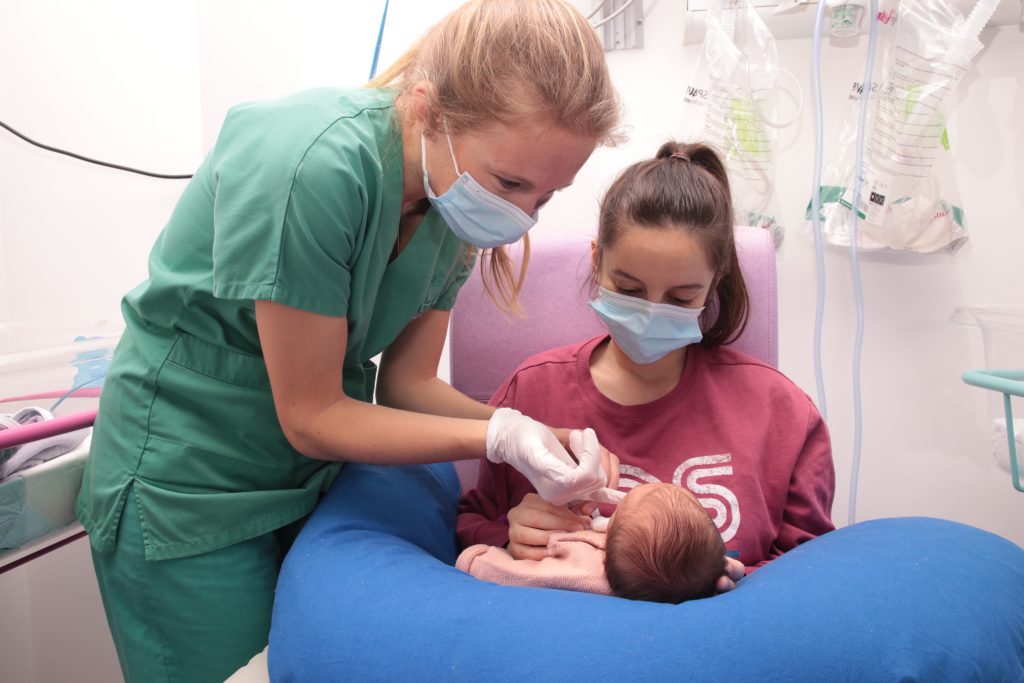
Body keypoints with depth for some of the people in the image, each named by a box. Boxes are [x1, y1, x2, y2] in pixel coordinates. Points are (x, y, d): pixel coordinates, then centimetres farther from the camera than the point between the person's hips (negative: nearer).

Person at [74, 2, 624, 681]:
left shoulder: (453, 197, -9)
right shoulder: (315, 166, -31)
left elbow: (407, 382, -5)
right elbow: (310, 416, -23)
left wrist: (544, 437, -19)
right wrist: (500, 436, -28)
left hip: (312, 477, 6)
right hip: (190, 490, -5)